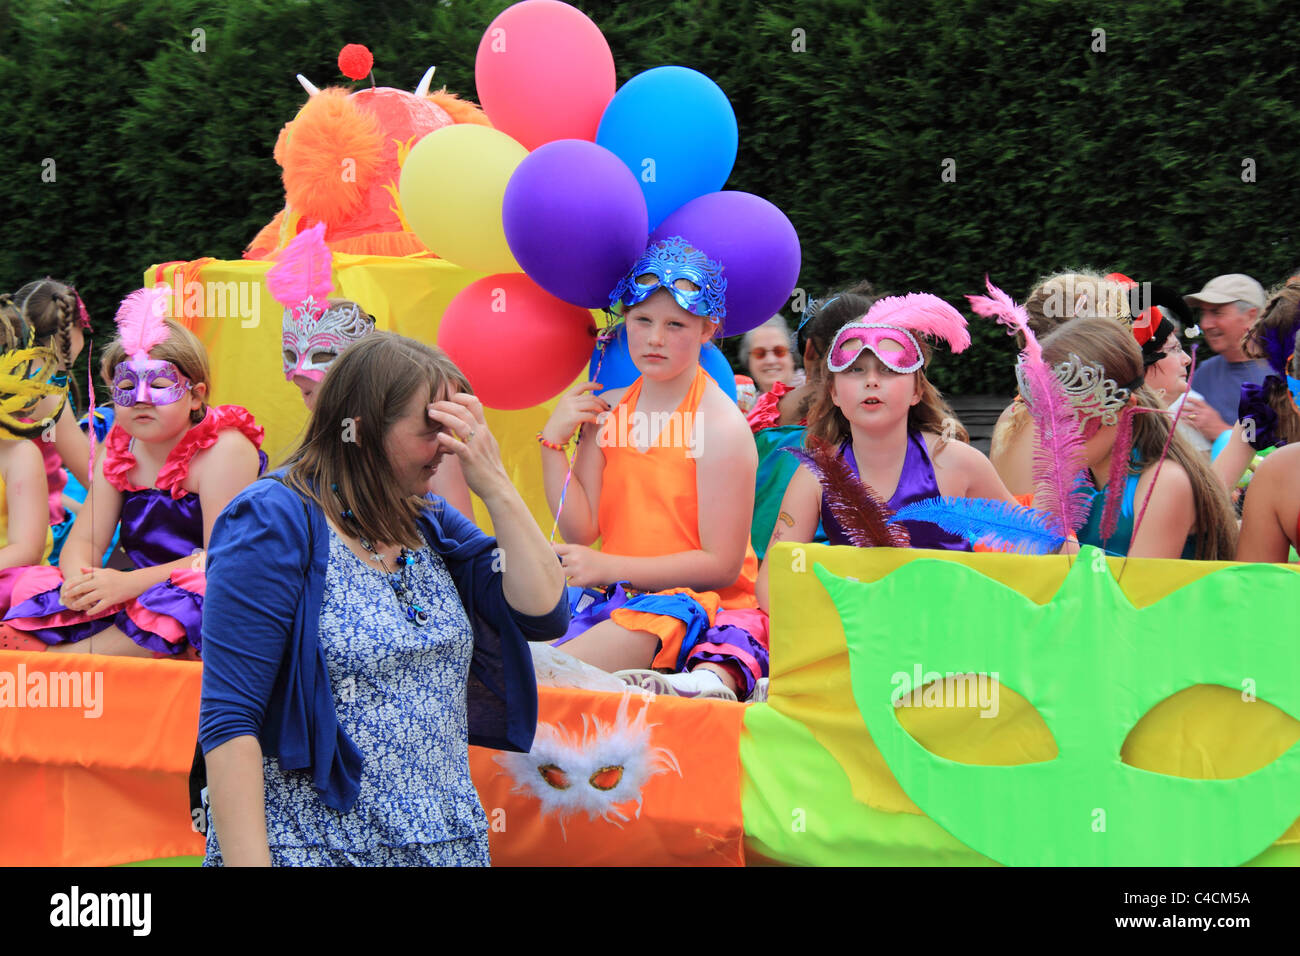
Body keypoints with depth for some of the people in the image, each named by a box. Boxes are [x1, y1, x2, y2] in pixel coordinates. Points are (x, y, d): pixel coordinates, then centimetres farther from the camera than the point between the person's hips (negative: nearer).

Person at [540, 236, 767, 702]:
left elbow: (721, 565, -10)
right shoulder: (608, 410, 11)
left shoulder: (721, 426, -8)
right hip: (613, 595, 8)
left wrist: (607, 567, -14)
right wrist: (553, 441, -4)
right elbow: (580, 530, 6)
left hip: (694, 601, -8)